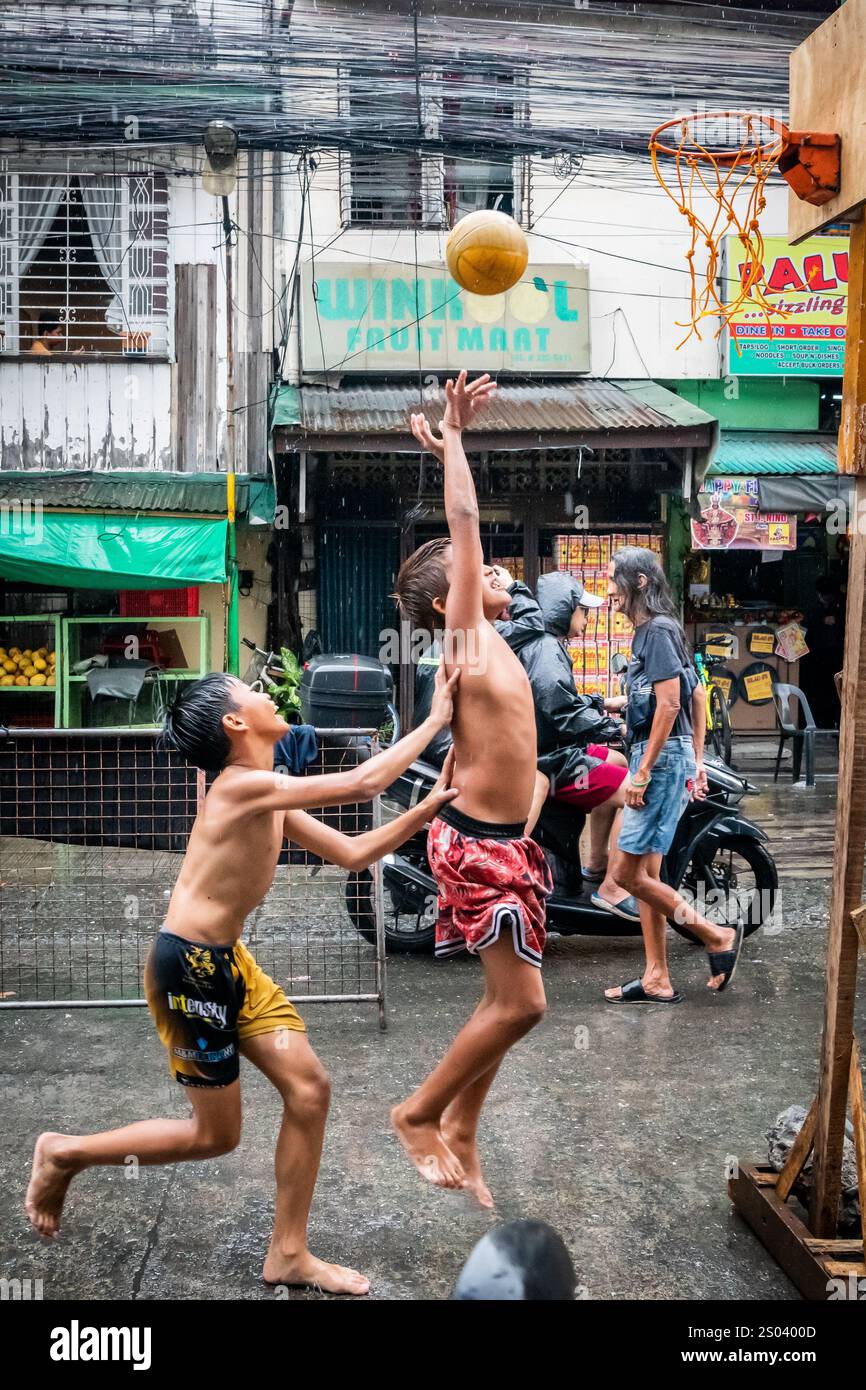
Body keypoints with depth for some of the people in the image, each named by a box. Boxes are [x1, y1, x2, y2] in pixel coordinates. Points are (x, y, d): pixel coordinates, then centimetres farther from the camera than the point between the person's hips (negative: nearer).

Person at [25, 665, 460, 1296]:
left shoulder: (272, 799, 7)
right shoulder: (244, 785, -21)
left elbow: (353, 852, 10)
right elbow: (362, 784, -24)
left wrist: (430, 805, 1)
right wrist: (434, 720, -15)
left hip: (228, 960, 9)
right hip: (188, 965, -9)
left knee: (310, 1088, 5)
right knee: (216, 1135, 4)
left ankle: (289, 1254, 17)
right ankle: (66, 1154, 23)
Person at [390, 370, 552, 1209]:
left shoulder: (482, 636, 10)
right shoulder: (465, 637, -11)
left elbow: (463, 531, 18)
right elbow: (464, 525, -14)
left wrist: (450, 447, 21)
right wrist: (454, 438, -8)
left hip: (503, 841, 9)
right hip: (478, 844, -9)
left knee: (505, 1000, 13)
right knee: (520, 1002, -6)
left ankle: (459, 1132, 25)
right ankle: (418, 1113, 10)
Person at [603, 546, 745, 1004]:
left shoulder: (657, 630, -12)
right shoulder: (652, 630, 18)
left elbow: (669, 703, -20)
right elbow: (697, 696, 21)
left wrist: (643, 772, -20)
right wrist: (696, 760, 22)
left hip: (661, 758, -10)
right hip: (660, 756, 10)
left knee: (628, 873, -9)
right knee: (645, 873, 10)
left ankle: (718, 937, 3)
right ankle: (657, 980, 14)